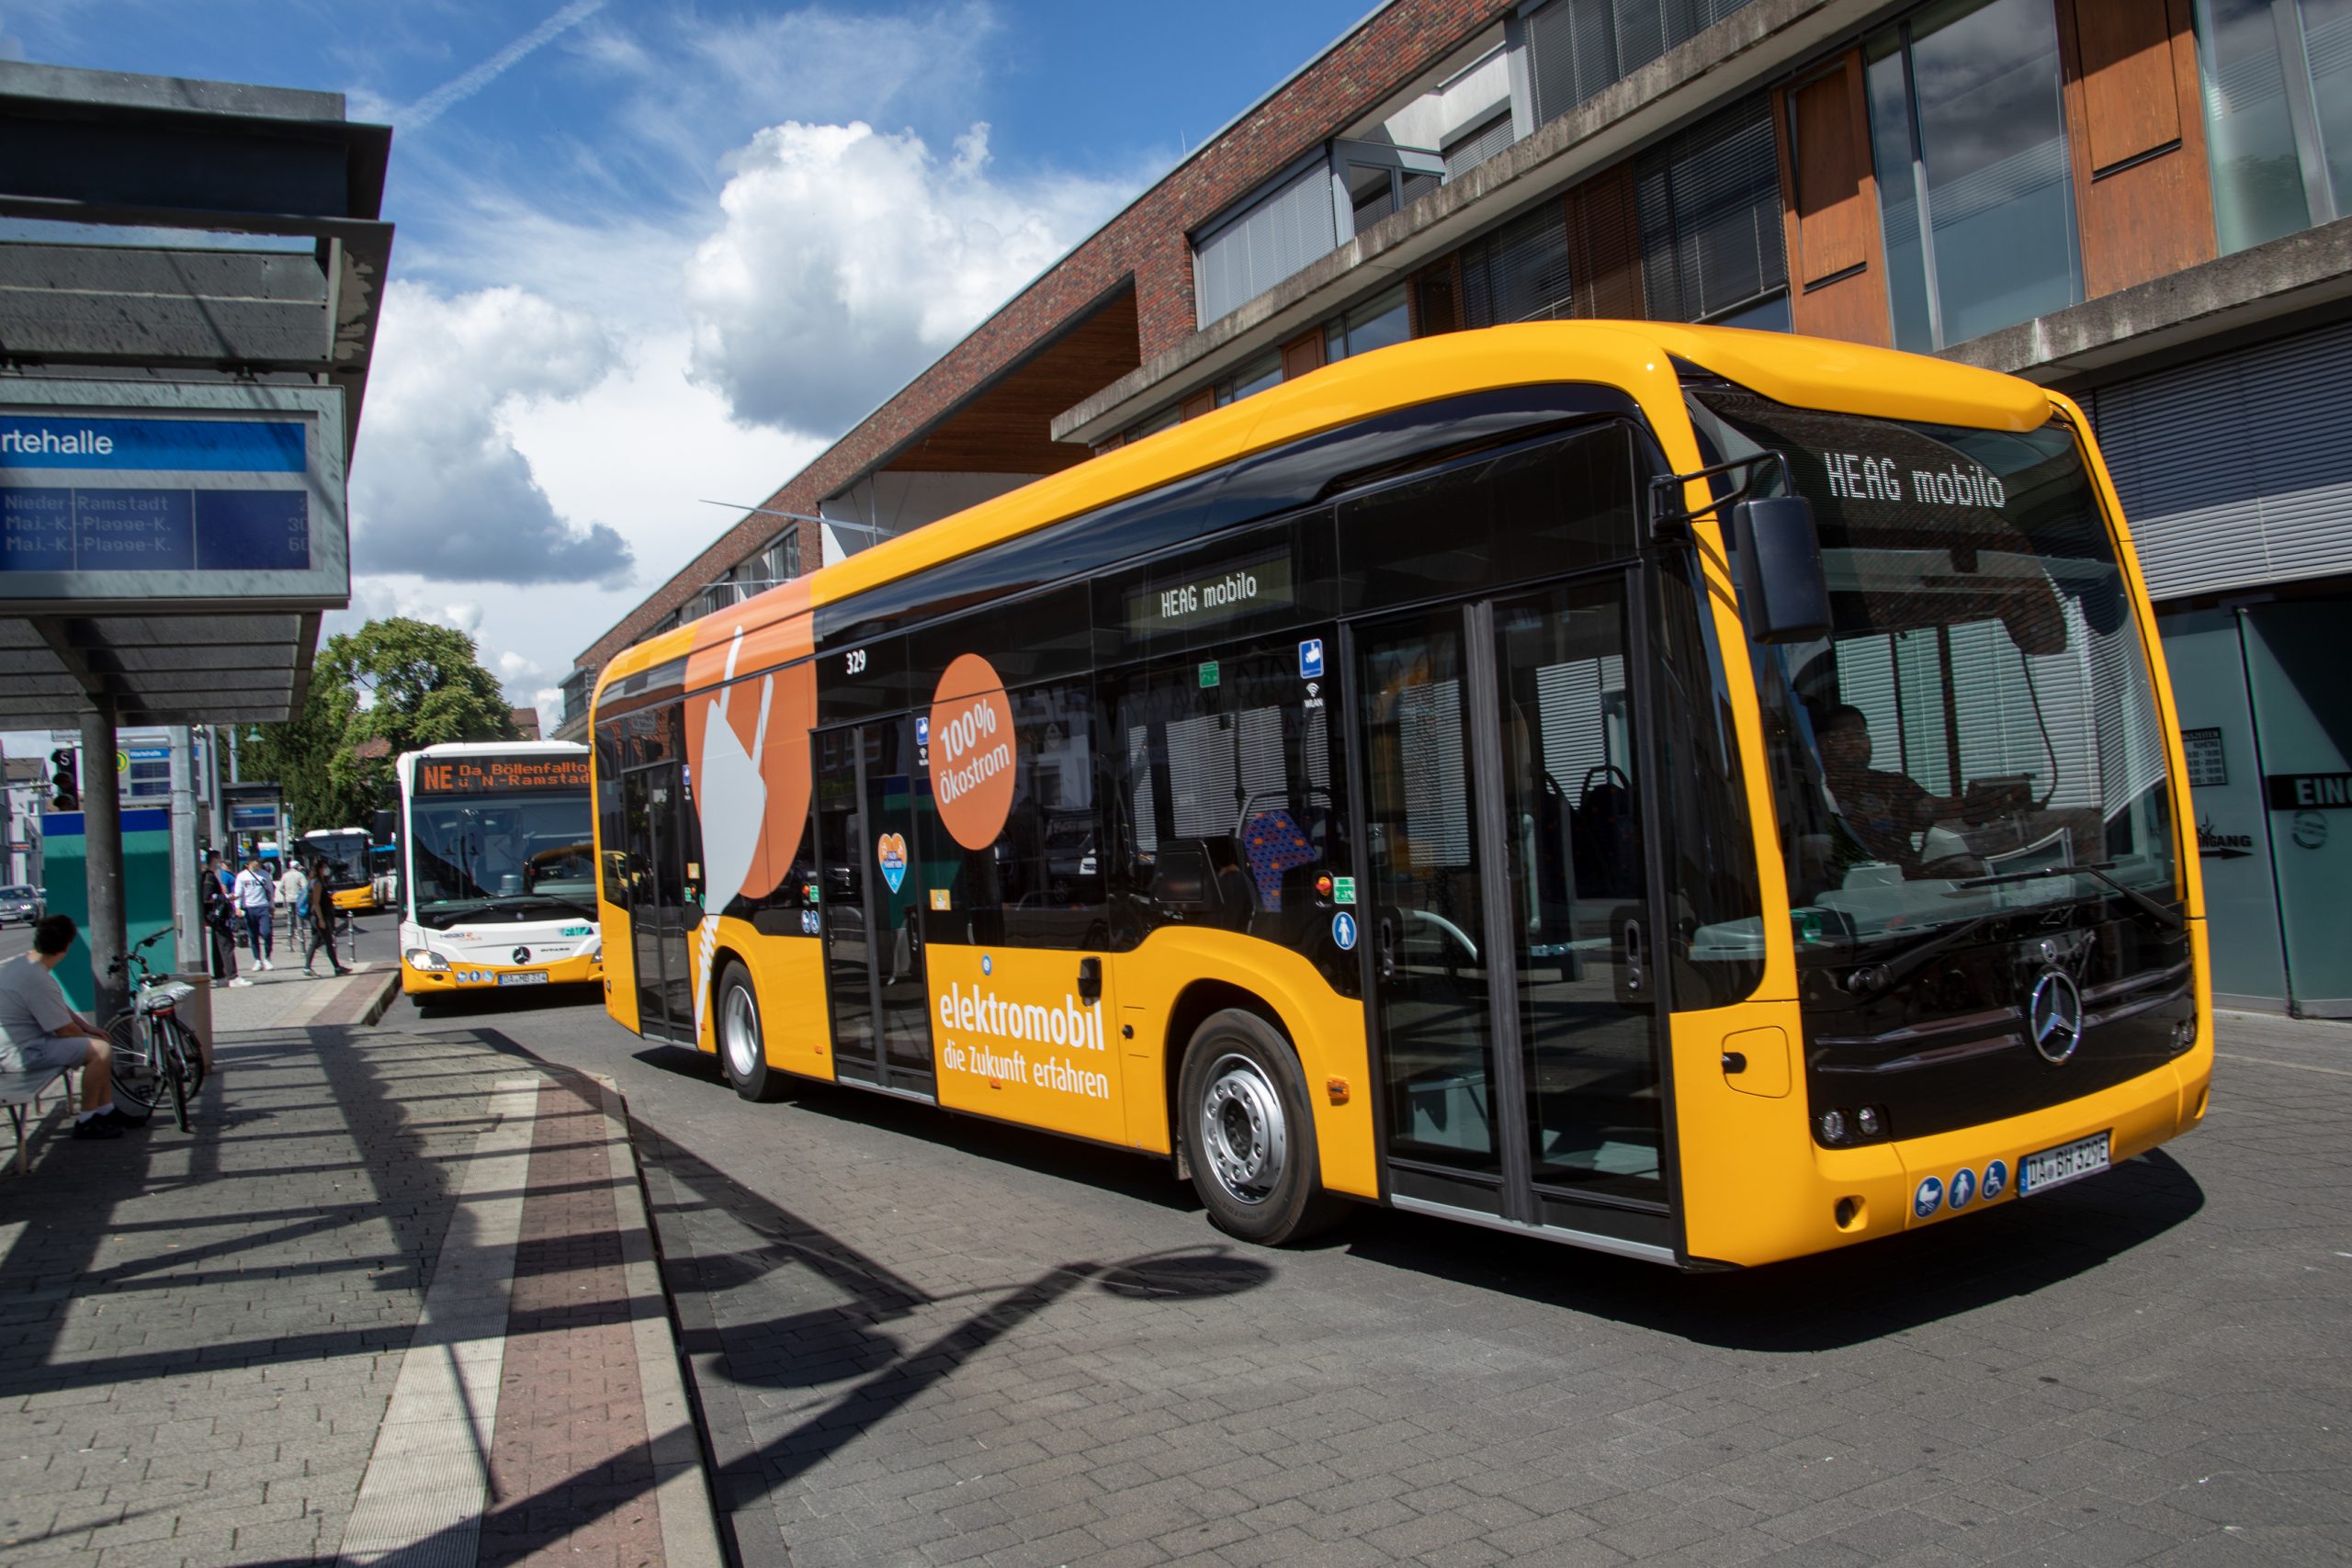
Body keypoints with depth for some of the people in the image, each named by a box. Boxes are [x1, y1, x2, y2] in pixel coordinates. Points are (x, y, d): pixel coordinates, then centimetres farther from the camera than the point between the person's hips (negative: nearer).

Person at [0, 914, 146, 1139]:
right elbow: (65, 1030, -20)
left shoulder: (19, 966, 8)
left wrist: (88, 1027, 12)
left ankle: (107, 1110, 18)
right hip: (23, 1053, -11)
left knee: (99, 1043, 16)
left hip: (19, 1043, 11)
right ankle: (86, 1122, -10)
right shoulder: (38, 980, -26)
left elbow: (61, 1008, 18)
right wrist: (88, 1035, -1)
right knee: (100, 1050, -20)